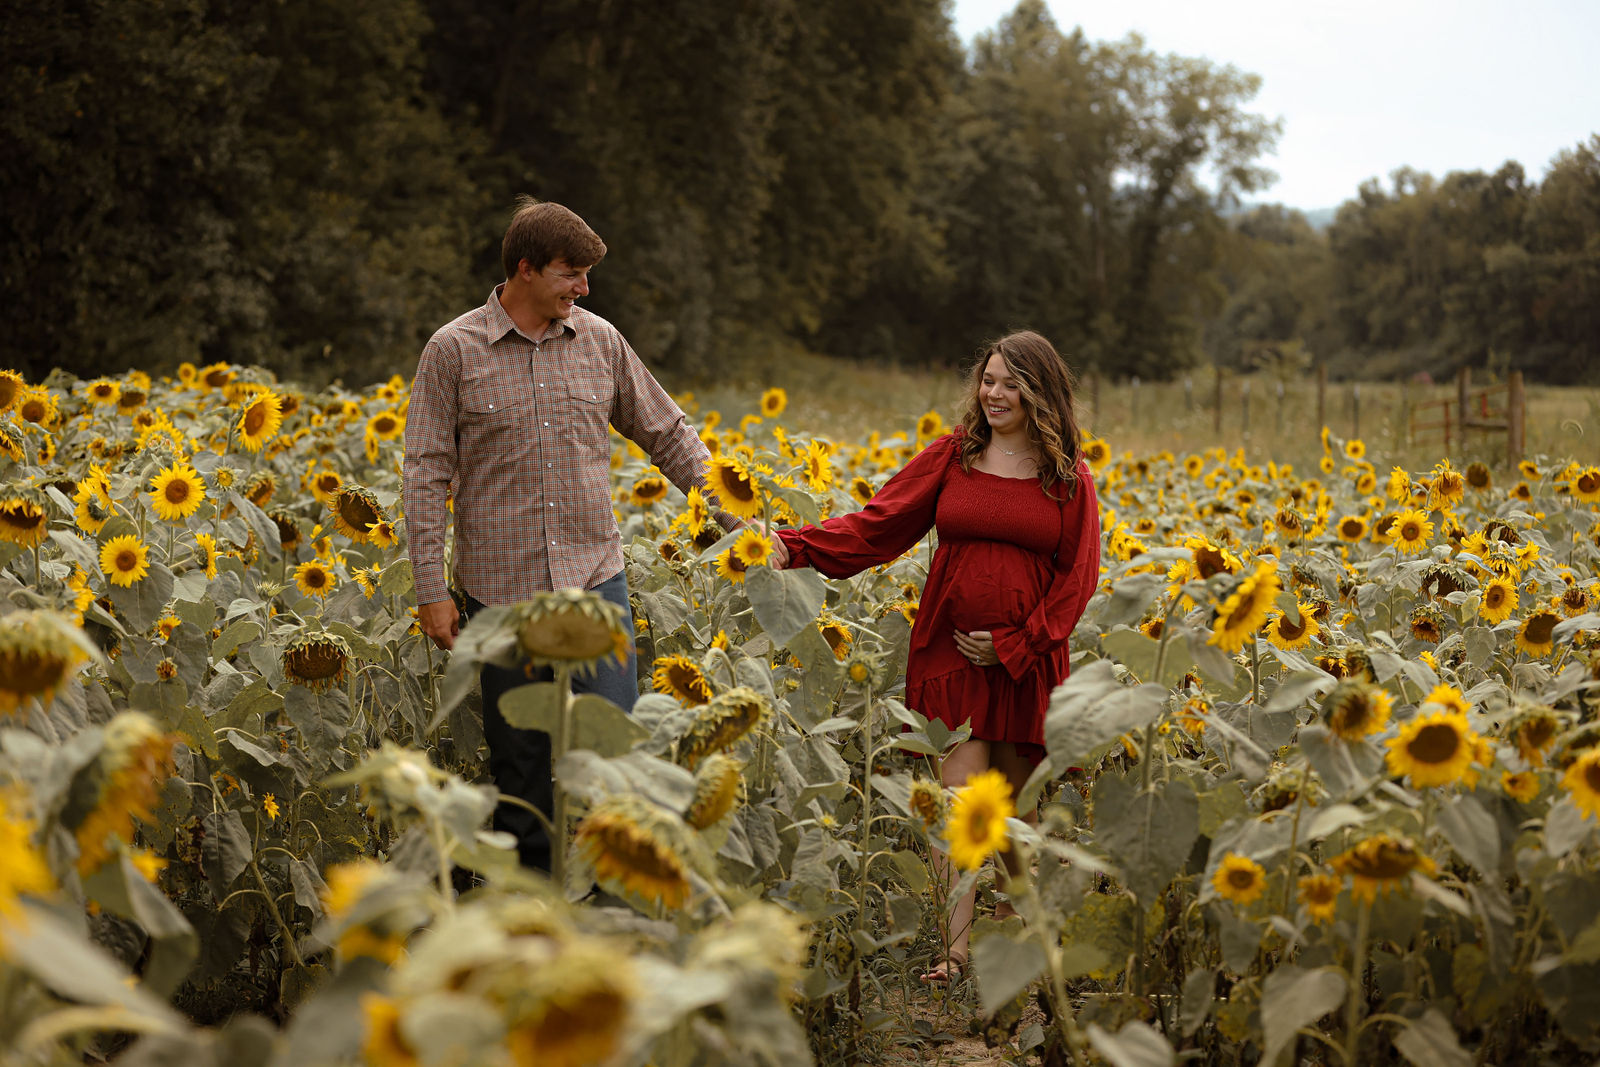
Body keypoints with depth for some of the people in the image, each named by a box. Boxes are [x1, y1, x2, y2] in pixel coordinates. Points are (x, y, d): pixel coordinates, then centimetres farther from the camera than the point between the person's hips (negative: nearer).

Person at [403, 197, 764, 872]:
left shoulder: (600, 341, 6)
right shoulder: (453, 352, -3)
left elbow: (669, 435, 15)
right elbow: (427, 474, -3)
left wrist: (734, 516, 8)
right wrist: (432, 591, -7)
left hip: (594, 576, 2)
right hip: (501, 587, -2)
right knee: (520, 756, 8)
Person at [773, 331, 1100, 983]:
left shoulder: (1068, 476, 3)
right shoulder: (953, 456, 4)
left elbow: (1077, 574, 2)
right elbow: (877, 526, 0)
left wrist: (1016, 645, -7)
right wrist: (796, 548, -13)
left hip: (1026, 657, 0)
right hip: (951, 653, 0)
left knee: (1014, 798, 9)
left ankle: (1016, 917, 28)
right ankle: (957, 943, -5)